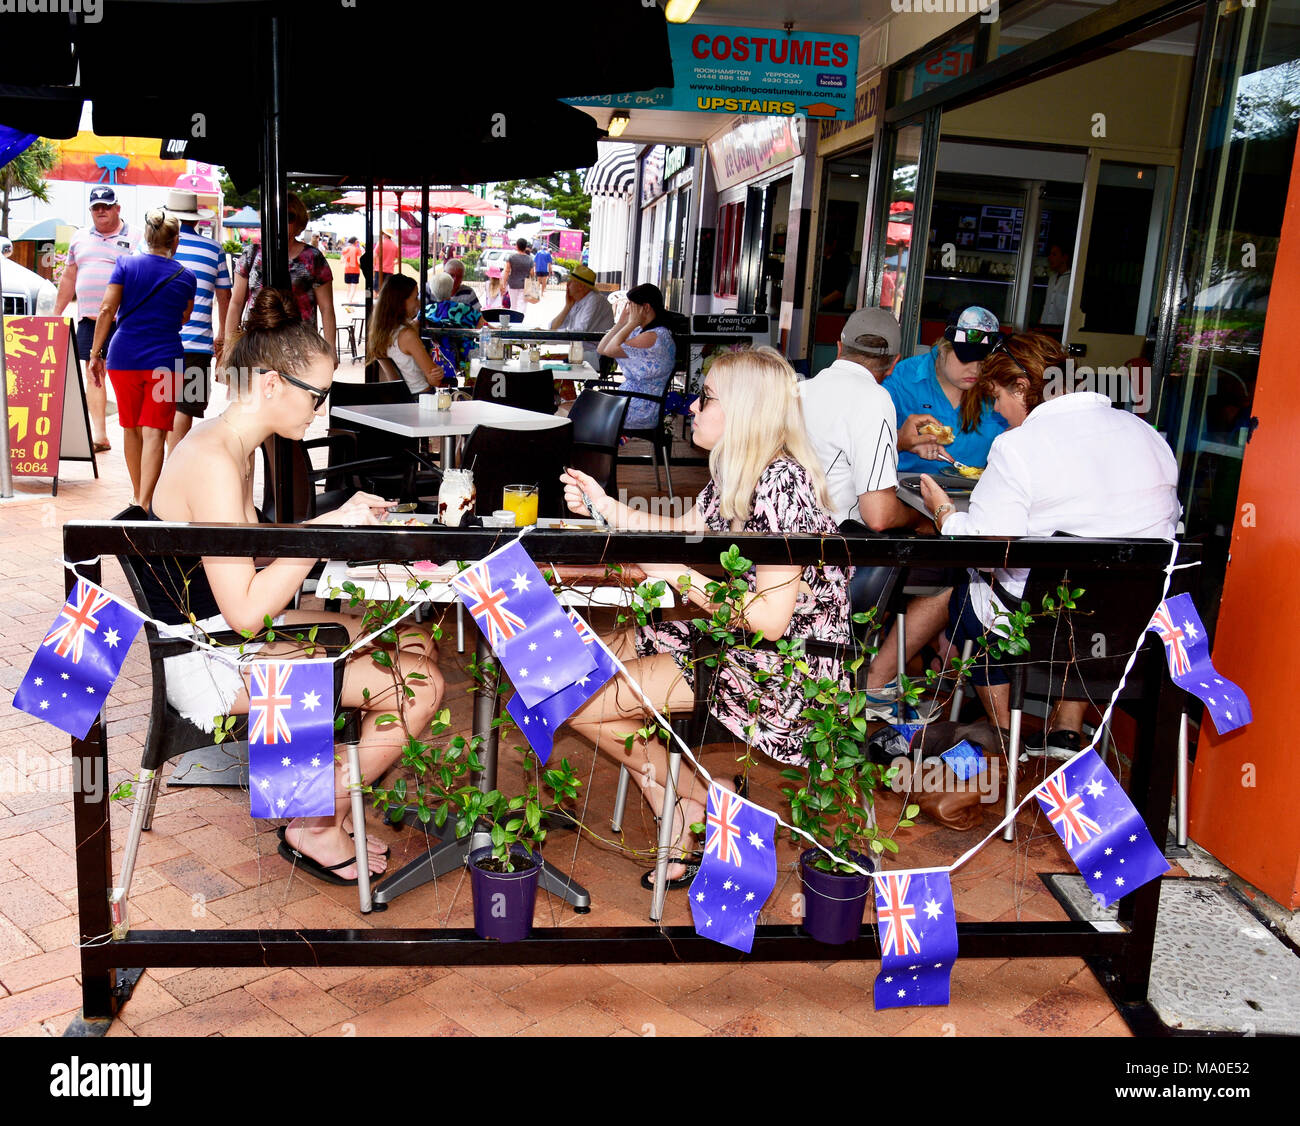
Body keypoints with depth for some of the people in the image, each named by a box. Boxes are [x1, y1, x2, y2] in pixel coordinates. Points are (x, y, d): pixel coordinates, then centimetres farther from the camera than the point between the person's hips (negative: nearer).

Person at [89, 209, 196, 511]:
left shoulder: (126, 264, 2)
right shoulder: (186, 276, 4)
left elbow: (107, 310, -4)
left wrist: (95, 353, -1)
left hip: (124, 358, 2)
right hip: (165, 359, -1)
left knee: (131, 428, 17)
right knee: (154, 433, -5)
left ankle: (138, 496, 30)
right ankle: (144, 505, -15)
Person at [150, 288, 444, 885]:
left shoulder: (232, 444, 8)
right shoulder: (213, 461, -24)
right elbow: (245, 610, -27)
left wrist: (339, 519, 7)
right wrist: (328, 528, -23)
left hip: (235, 631, 11)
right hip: (210, 661, -11)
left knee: (414, 641, 11)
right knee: (419, 684, -17)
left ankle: (322, 814, 12)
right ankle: (316, 830, 4)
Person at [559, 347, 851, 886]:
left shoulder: (780, 483, -23)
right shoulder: (736, 471, 6)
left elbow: (771, 619, -26)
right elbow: (685, 531, 22)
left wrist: (681, 577, -21)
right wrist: (603, 505, 16)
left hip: (777, 669, -10)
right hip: (725, 639, 10)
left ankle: (702, 799, 8)